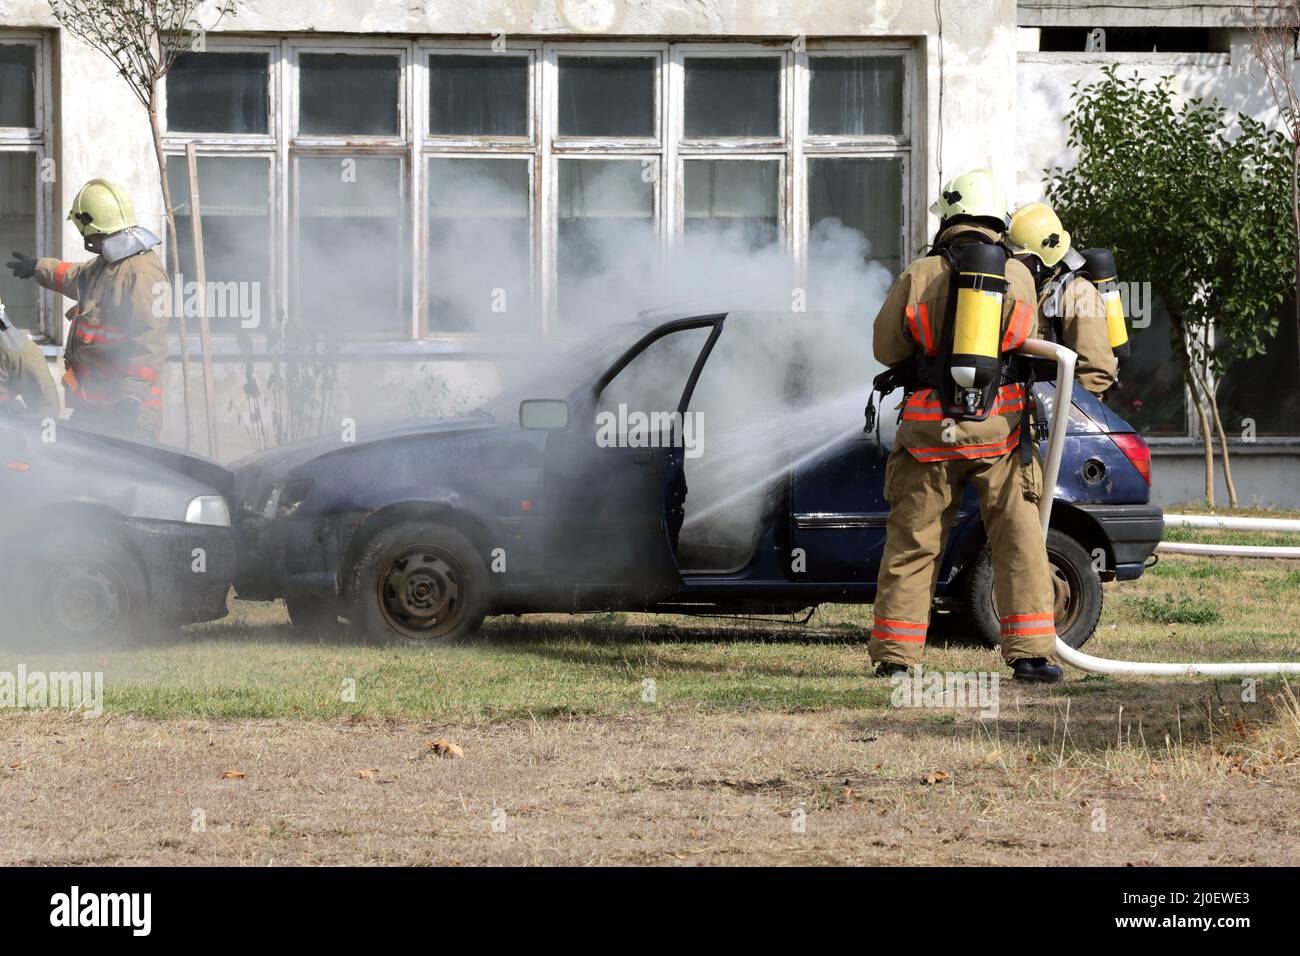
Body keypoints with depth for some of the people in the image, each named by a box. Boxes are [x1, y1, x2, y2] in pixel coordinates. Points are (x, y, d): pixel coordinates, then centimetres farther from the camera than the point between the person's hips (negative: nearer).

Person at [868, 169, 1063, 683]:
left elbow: (886, 347, 4)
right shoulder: (1019, 278, 2)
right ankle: (1030, 652, -1)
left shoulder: (919, 275, -3)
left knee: (911, 542, 9)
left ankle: (894, 654, 10)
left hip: (930, 428, 0)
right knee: (1020, 542, 5)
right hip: (1000, 428, 0)